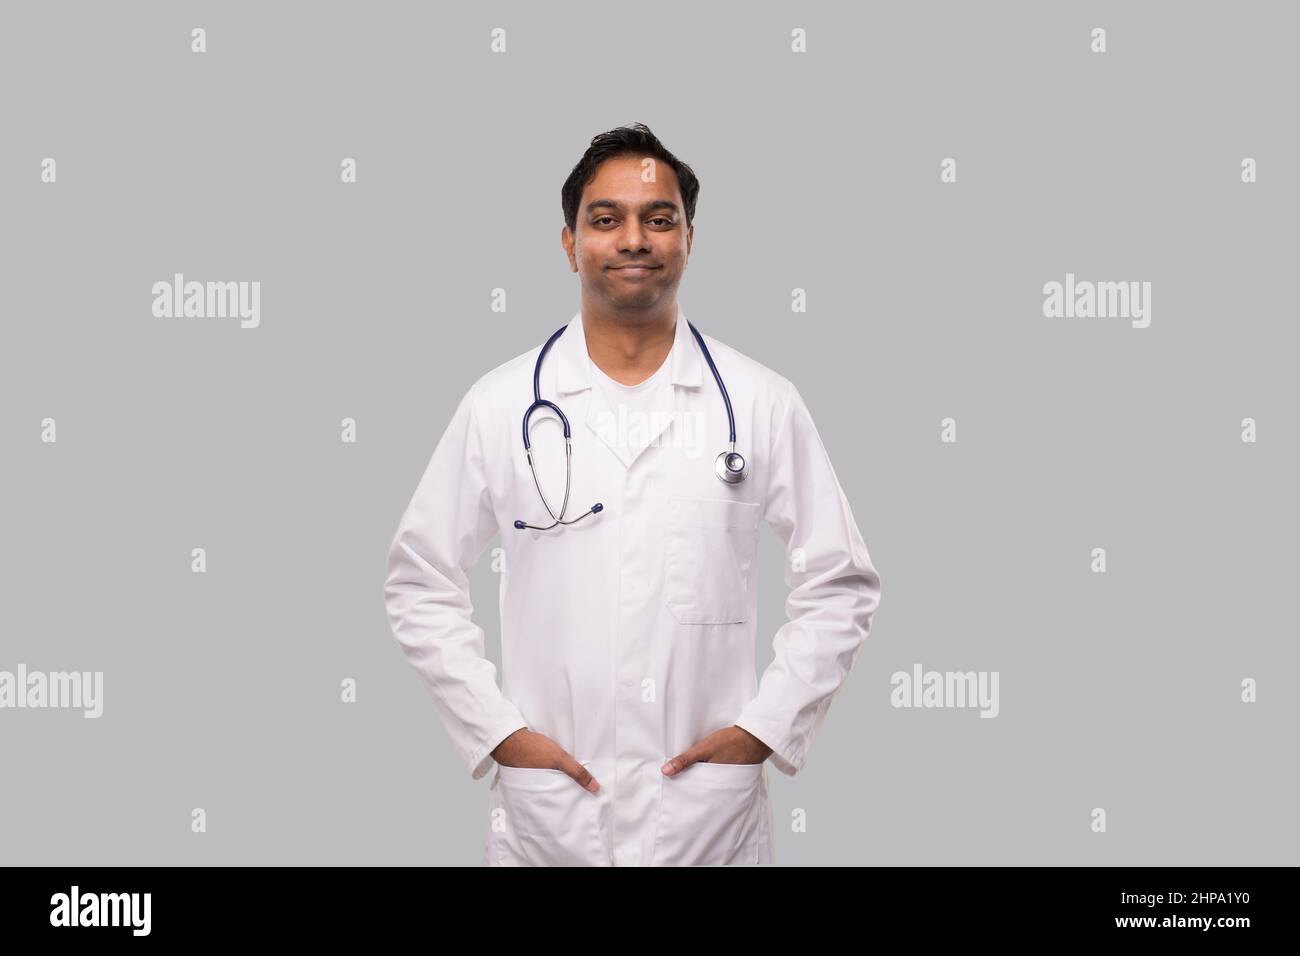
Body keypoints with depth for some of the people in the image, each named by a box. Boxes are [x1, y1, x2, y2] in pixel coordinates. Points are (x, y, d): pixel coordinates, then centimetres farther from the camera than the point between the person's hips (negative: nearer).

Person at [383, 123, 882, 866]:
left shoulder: (762, 404, 0)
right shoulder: (501, 404, 0)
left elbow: (840, 586, 5)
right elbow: (421, 584, 6)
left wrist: (766, 726, -4)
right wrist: (497, 731, -3)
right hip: (548, 811, 0)